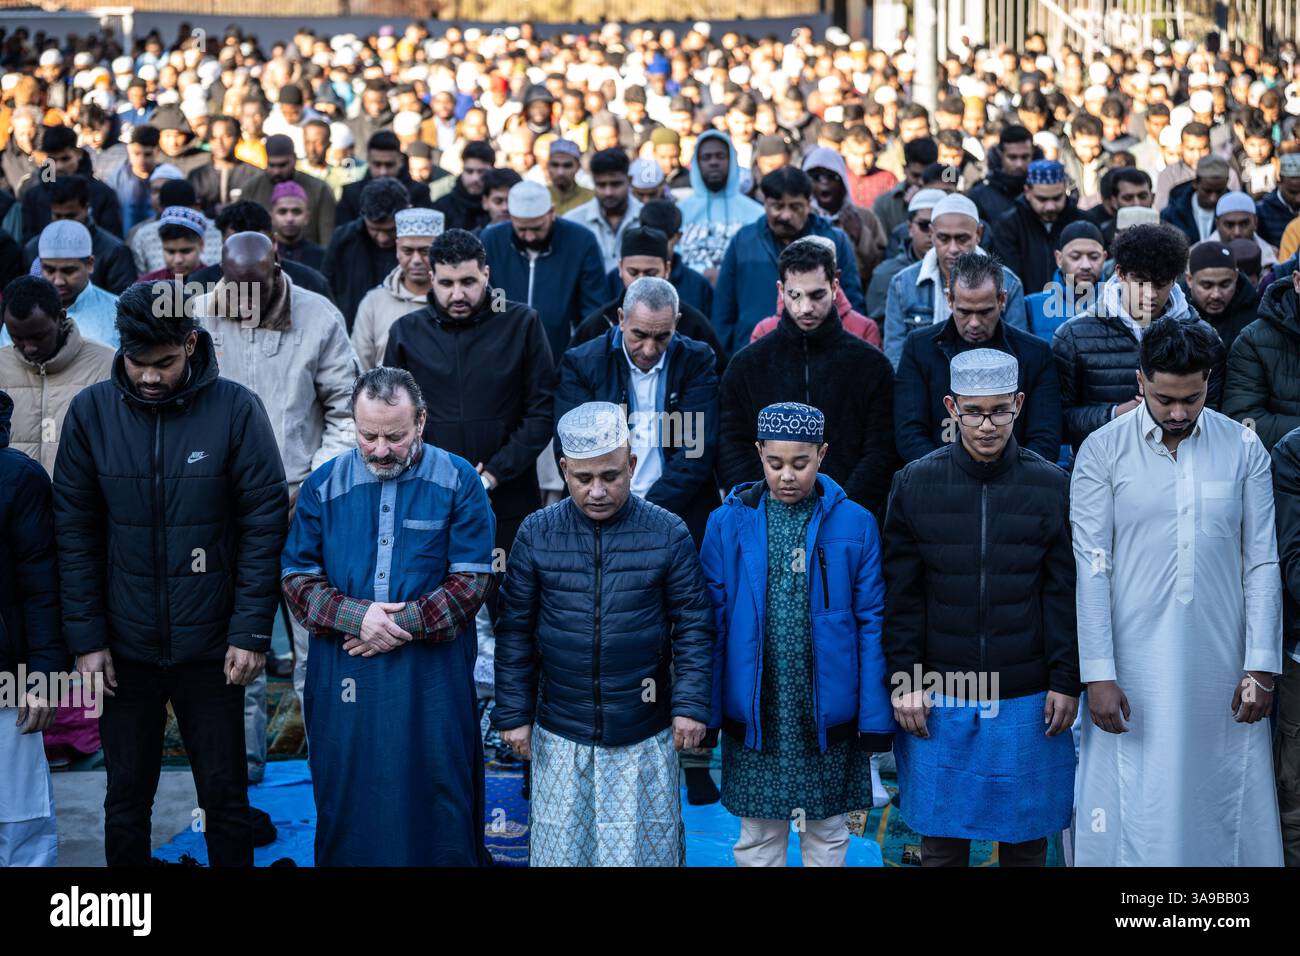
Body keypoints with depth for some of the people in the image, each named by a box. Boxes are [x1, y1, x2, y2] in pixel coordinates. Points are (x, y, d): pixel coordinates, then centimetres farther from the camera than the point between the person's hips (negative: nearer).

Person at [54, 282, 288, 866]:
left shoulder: (236, 410, -9)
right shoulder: (91, 412, -3)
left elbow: (265, 525, -6)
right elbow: (74, 532, 0)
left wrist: (251, 632, -10)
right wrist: (86, 639, -4)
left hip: (211, 646, -2)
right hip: (124, 645, 2)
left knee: (225, 797, 7)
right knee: (126, 798, 12)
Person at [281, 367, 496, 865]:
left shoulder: (458, 481, -1)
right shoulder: (324, 484, 5)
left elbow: (471, 581, -5)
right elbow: (298, 579, 3)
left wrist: (404, 624, -15)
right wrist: (356, 617, -13)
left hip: (432, 673, -2)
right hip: (343, 674, 2)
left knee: (437, 802, 3)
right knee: (347, 803, 7)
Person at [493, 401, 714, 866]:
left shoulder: (668, 534, -3)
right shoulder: (536, 534, 0)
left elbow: (693, 626, 0)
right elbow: (515, 631, 5)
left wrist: (691, 705, -8)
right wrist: (514, 713, 2)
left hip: (644, 739, -1)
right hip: (560, 739, 1)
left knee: (644, 846, 4)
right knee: (561, 846, 7)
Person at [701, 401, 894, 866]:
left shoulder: (855, 524, -3)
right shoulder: (728, 523, -1)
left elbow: (871, 623, -2)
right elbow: (711, 622, 1)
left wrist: (875, 718, -4)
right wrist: (705, 714, -1)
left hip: (829, 715, 0)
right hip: (754, 712, 0)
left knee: (827, 833, 12)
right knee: (758, 834, 9)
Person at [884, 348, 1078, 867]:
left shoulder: (1052, 485, -1)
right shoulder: (915, 483, 0)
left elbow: (1064, 594, 1)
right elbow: (901, 594, 2)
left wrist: (1066, 682, -2)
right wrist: (904, 680, -3)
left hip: (1028, 703, 0)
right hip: (939, 702, 0)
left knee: (1026, 839, 8)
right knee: (941, 840, 7)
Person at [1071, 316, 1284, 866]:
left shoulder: (1243, 449, 4)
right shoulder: (1102, 451, -1)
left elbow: (1262, 563, 5)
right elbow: (1091, 568, -4)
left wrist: (1261, 668, -1)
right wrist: (1098, 675, -9)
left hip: (1221, 670, 2)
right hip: (1133, 672, -1)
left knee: (1225, 810, 5)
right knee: (1132, 813, 0)